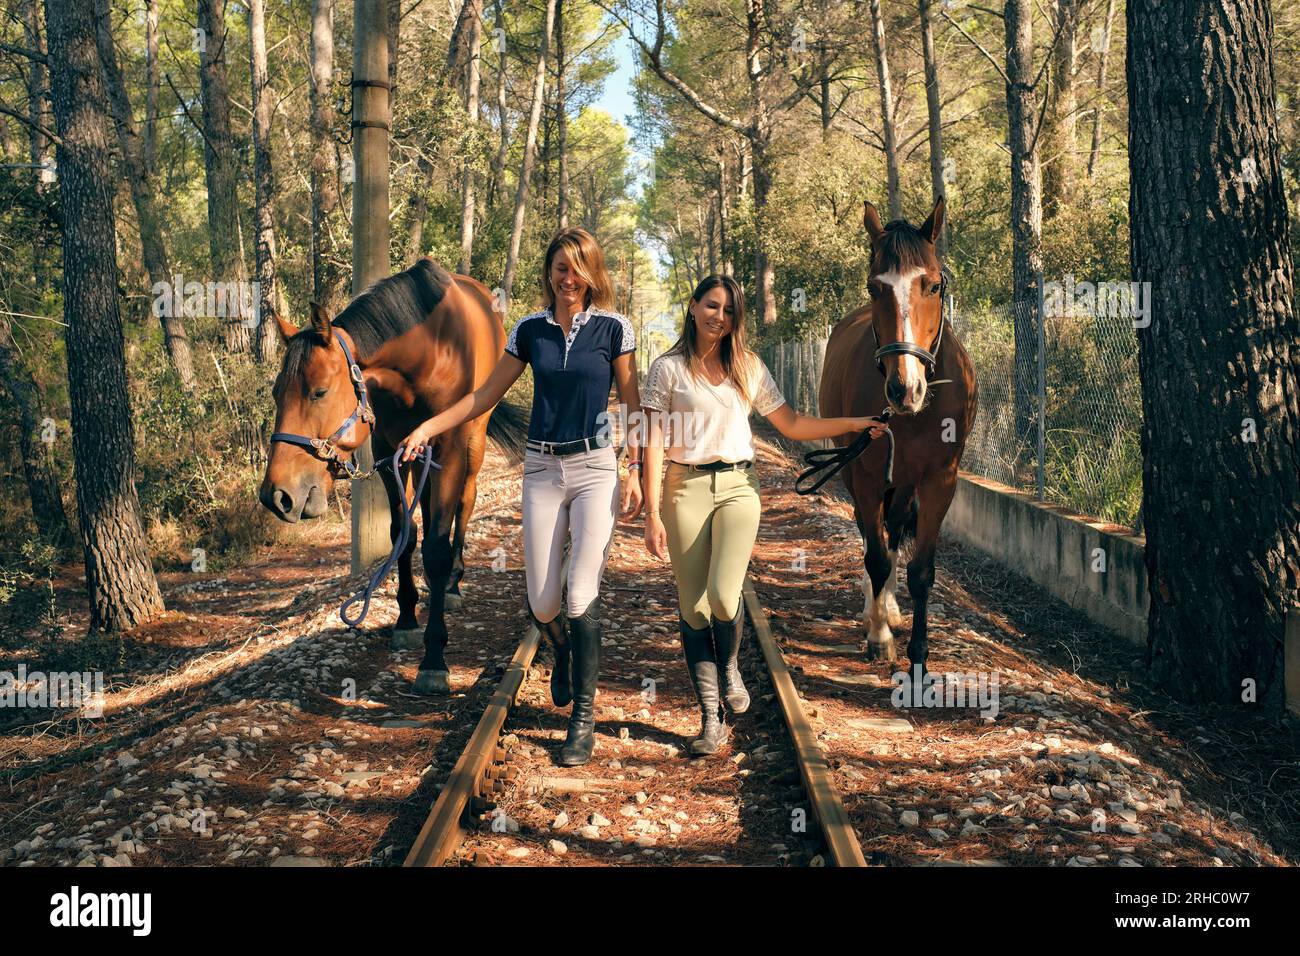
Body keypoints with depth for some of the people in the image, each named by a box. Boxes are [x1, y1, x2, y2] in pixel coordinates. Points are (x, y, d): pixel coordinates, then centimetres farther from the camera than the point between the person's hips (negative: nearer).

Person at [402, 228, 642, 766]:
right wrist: (428, 428, 3)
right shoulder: (530, 331, 6)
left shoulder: (613, 329, -1)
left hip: (595, 467, -2)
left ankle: (583, 716, 6)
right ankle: (563, 651, 39)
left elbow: (633, 406, 2)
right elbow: (485, 396, 10)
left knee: (581, 597, -8)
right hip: (541, 469, 3)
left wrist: (636, 470, -5)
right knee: (541, 603, 2)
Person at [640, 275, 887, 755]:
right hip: (685, 488, -1)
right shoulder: (669, 368, 2)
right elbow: (654, 443, -2)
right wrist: (653, 513, -9)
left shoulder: (749, 368, 12)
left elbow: (791, 424, 18)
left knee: (723, 596, -18)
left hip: (738, 487, 1)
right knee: (693, 607, 0)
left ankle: (730, 667, 16)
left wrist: (856, 423, 12)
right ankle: (711, 718, 13)